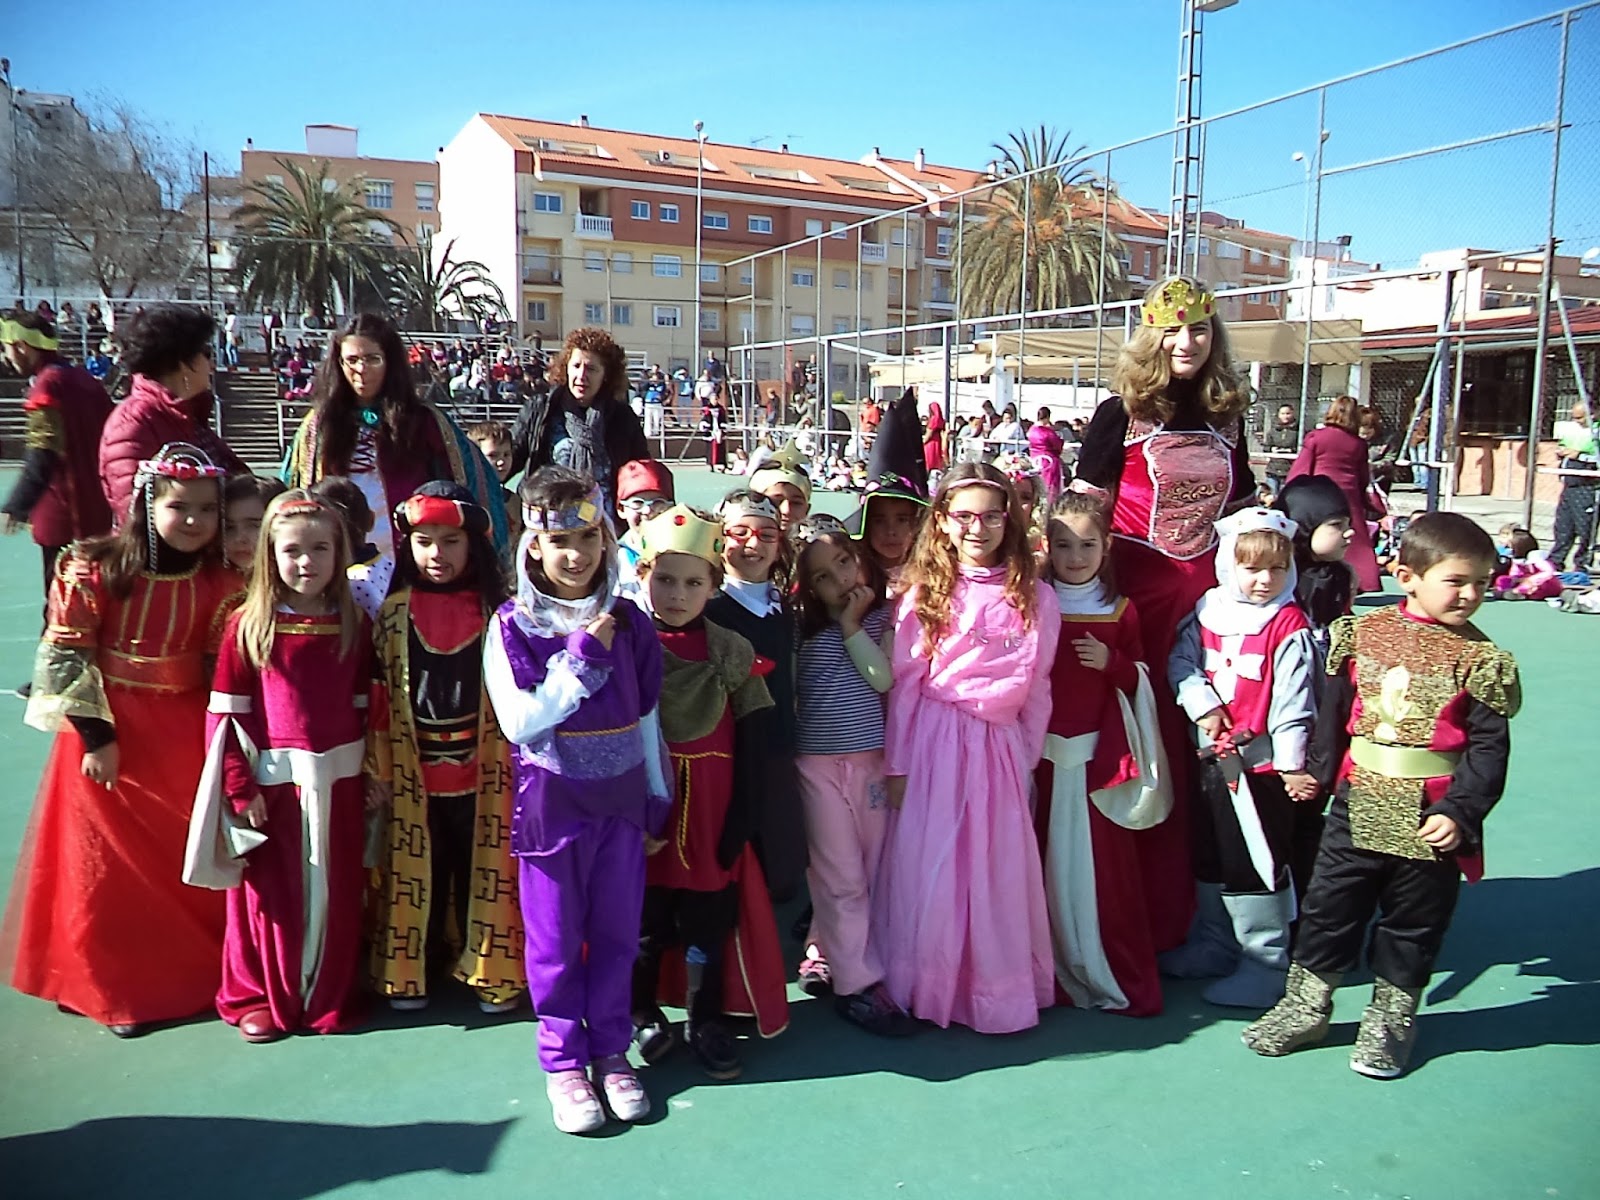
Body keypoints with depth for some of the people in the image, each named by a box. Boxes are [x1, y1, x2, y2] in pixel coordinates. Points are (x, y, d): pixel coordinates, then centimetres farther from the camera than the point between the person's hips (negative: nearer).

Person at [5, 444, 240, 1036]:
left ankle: (194, 972, 30)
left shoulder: (220, 584, -3)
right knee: (106, 865, 8)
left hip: (185, 737, 2)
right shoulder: (94, 569, -11)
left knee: (189, 859, 11)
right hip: (105, 730, -2)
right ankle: (113, 989, 24)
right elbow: (65, 658, -10)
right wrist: (95, 734, -12)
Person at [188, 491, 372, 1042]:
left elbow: (367, 707, 5)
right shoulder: (248, 624, -6)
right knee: (271, 895, 10)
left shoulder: (354, 624, 2)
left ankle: (331, 997, 29)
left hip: (339, 781, 2)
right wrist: (240, 786, -11)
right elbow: (224, 714, -7)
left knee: (337, 893, 12)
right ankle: (258, 998, 29)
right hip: (273, 780, -2)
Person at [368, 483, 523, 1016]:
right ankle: (409, 972, 29)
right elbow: (377, 694, 2)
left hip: (482, 768, -1)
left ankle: (490, 972, 23)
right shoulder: (394, 611, 0)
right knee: (415, 871, 13)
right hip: (413, 770, 1)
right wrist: (379, 767, 2)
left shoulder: (497, 611, -4)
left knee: (483, 868, 8)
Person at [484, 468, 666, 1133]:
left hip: (620, 798, 3)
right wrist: (585, 657, -20)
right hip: (551, 800, -2)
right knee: (555, 939, 9)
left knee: (617, 931, 12)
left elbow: (647, 713, 8)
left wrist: (657, 794, 10)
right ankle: (563, 1060, 25)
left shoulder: (627, 621, 1)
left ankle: (611, 1050, 29)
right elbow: (518, 721, -16)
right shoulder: (512, 624, -8)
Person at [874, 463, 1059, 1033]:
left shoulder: (1034, 596, 4)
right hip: (933, 743, -1)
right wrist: (897, 764, -2)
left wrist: (1028, 756, 6)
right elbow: (904, 683, -1)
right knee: (928, 867, 5)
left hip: (999, 746, 1)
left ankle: (999, 993, 23)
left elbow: (1037, 687, 7)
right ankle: (925, 990, 20)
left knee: (1000, 870, 7)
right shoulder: (923, 594, 0)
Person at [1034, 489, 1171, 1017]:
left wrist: (1111, 662, -7)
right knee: (1046, 865, 3)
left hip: (1099, 752, 1)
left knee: (1104, 864, 1)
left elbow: (1139, 681, 11)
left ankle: (1118, 977, 15)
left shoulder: (1120, 611, 7)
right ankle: (1051, 971, 17)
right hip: (1042, 750, 0)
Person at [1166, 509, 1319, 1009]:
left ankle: (1264, 963, 15)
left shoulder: (1290, 626, -13)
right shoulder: (1208, 611, 4)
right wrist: (1202, 705, -12)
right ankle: (1213, 944, 37)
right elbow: (1181, 661, 4)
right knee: (1209, 859, 20)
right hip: (1211, 759, 7)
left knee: (1256, 866, 0)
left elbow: (1293, 700, -15)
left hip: (1261, 763, -7)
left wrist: (1293, 765, -16)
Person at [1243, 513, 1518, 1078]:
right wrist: (1320, 772, 10)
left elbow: (1490, 748, -7)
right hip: (1359, 806, 2)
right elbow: (1334, 710, 8)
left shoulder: (1479, 658, -7)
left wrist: (1458, 812, -15)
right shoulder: (1362, 633, -2)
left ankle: (1390, 1019, 33)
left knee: (1413, 921, 13)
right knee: (1329, 905, 11)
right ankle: (1305, 1005, 28)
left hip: (1430, 820, -2)